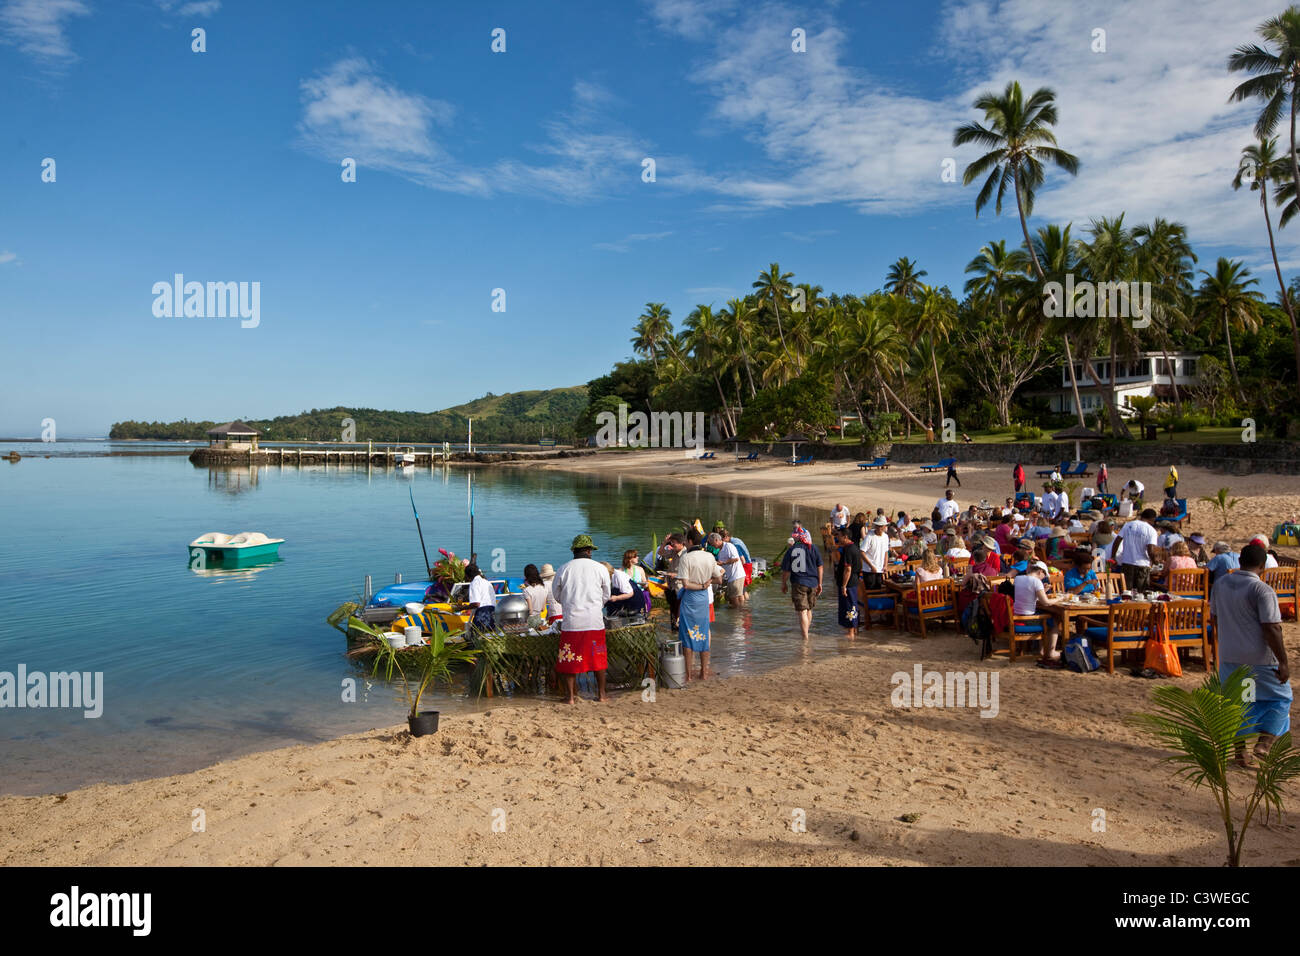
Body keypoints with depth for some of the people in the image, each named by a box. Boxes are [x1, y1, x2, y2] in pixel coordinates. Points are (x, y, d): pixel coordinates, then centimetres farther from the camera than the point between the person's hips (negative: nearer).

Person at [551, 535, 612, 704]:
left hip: (571, 620, 0)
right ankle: (601, 693, 21)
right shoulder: (600, 568, 1)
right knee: (598, 658, 13)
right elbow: (606, 596, 12)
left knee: (569, 658, 8)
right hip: (594, 620, 1)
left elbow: (556, 595, 13)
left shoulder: (564, 569, 0)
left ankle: (571, 696, 12)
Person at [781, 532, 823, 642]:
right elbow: (820, 567, 5)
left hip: (798, 583, -3)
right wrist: (819, 583, 14)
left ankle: (805, 637, -8)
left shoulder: (791, 550, -5)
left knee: (802, 612, -4)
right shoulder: (813, 549, 2)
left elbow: (785, 570, -2)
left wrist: (784, 584, 12)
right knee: (809, 609, 21)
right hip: (812, 583, 3)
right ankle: (806, 630, 34)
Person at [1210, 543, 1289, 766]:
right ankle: (1264, 742, 3)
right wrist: (1283, 662, -13)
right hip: (1260, 659, -5)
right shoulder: (1262, 590, -17)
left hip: (1228, 656, 5)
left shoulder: (1221, 585, 4)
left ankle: (1240, 750, 16)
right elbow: (1271, 629, -19)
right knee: (1280, 698, 14)